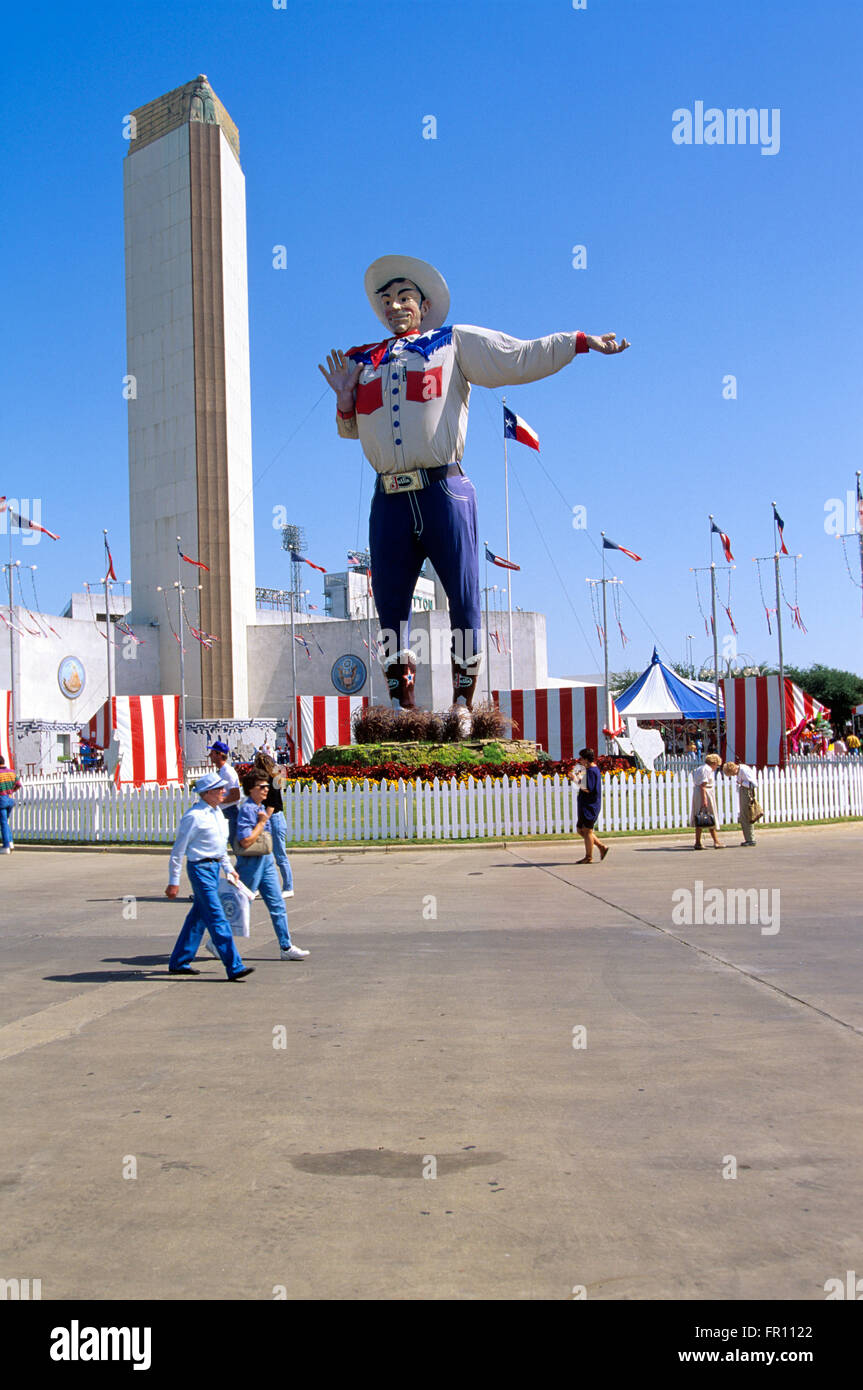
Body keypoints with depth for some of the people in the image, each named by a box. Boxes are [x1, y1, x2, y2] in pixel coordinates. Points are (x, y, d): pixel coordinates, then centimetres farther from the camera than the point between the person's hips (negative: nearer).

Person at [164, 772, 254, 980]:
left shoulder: (217, 813, 11)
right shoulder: (194, 816, -16)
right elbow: (178, 851, -12)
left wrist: (229, 869, 22)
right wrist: (173, 882, -11)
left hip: (214, 867, 9)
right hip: (200, 868, -9)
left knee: (198, 916, 15)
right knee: (217, 919, -9)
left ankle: (179, 962, 25)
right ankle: (234, 967, -9)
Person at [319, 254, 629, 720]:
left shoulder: (455, 342, 13)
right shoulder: (362, 361, 22)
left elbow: (522, 358, 8)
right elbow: (349, 429, 24)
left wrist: (579, 341, 0)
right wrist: (345, 398, 5)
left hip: (444, 491, -3)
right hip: (389, 501, 3)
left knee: (464, 599, -3)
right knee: (390, 606, 4)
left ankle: (463, 706, 8)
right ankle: (401, 709, 15)